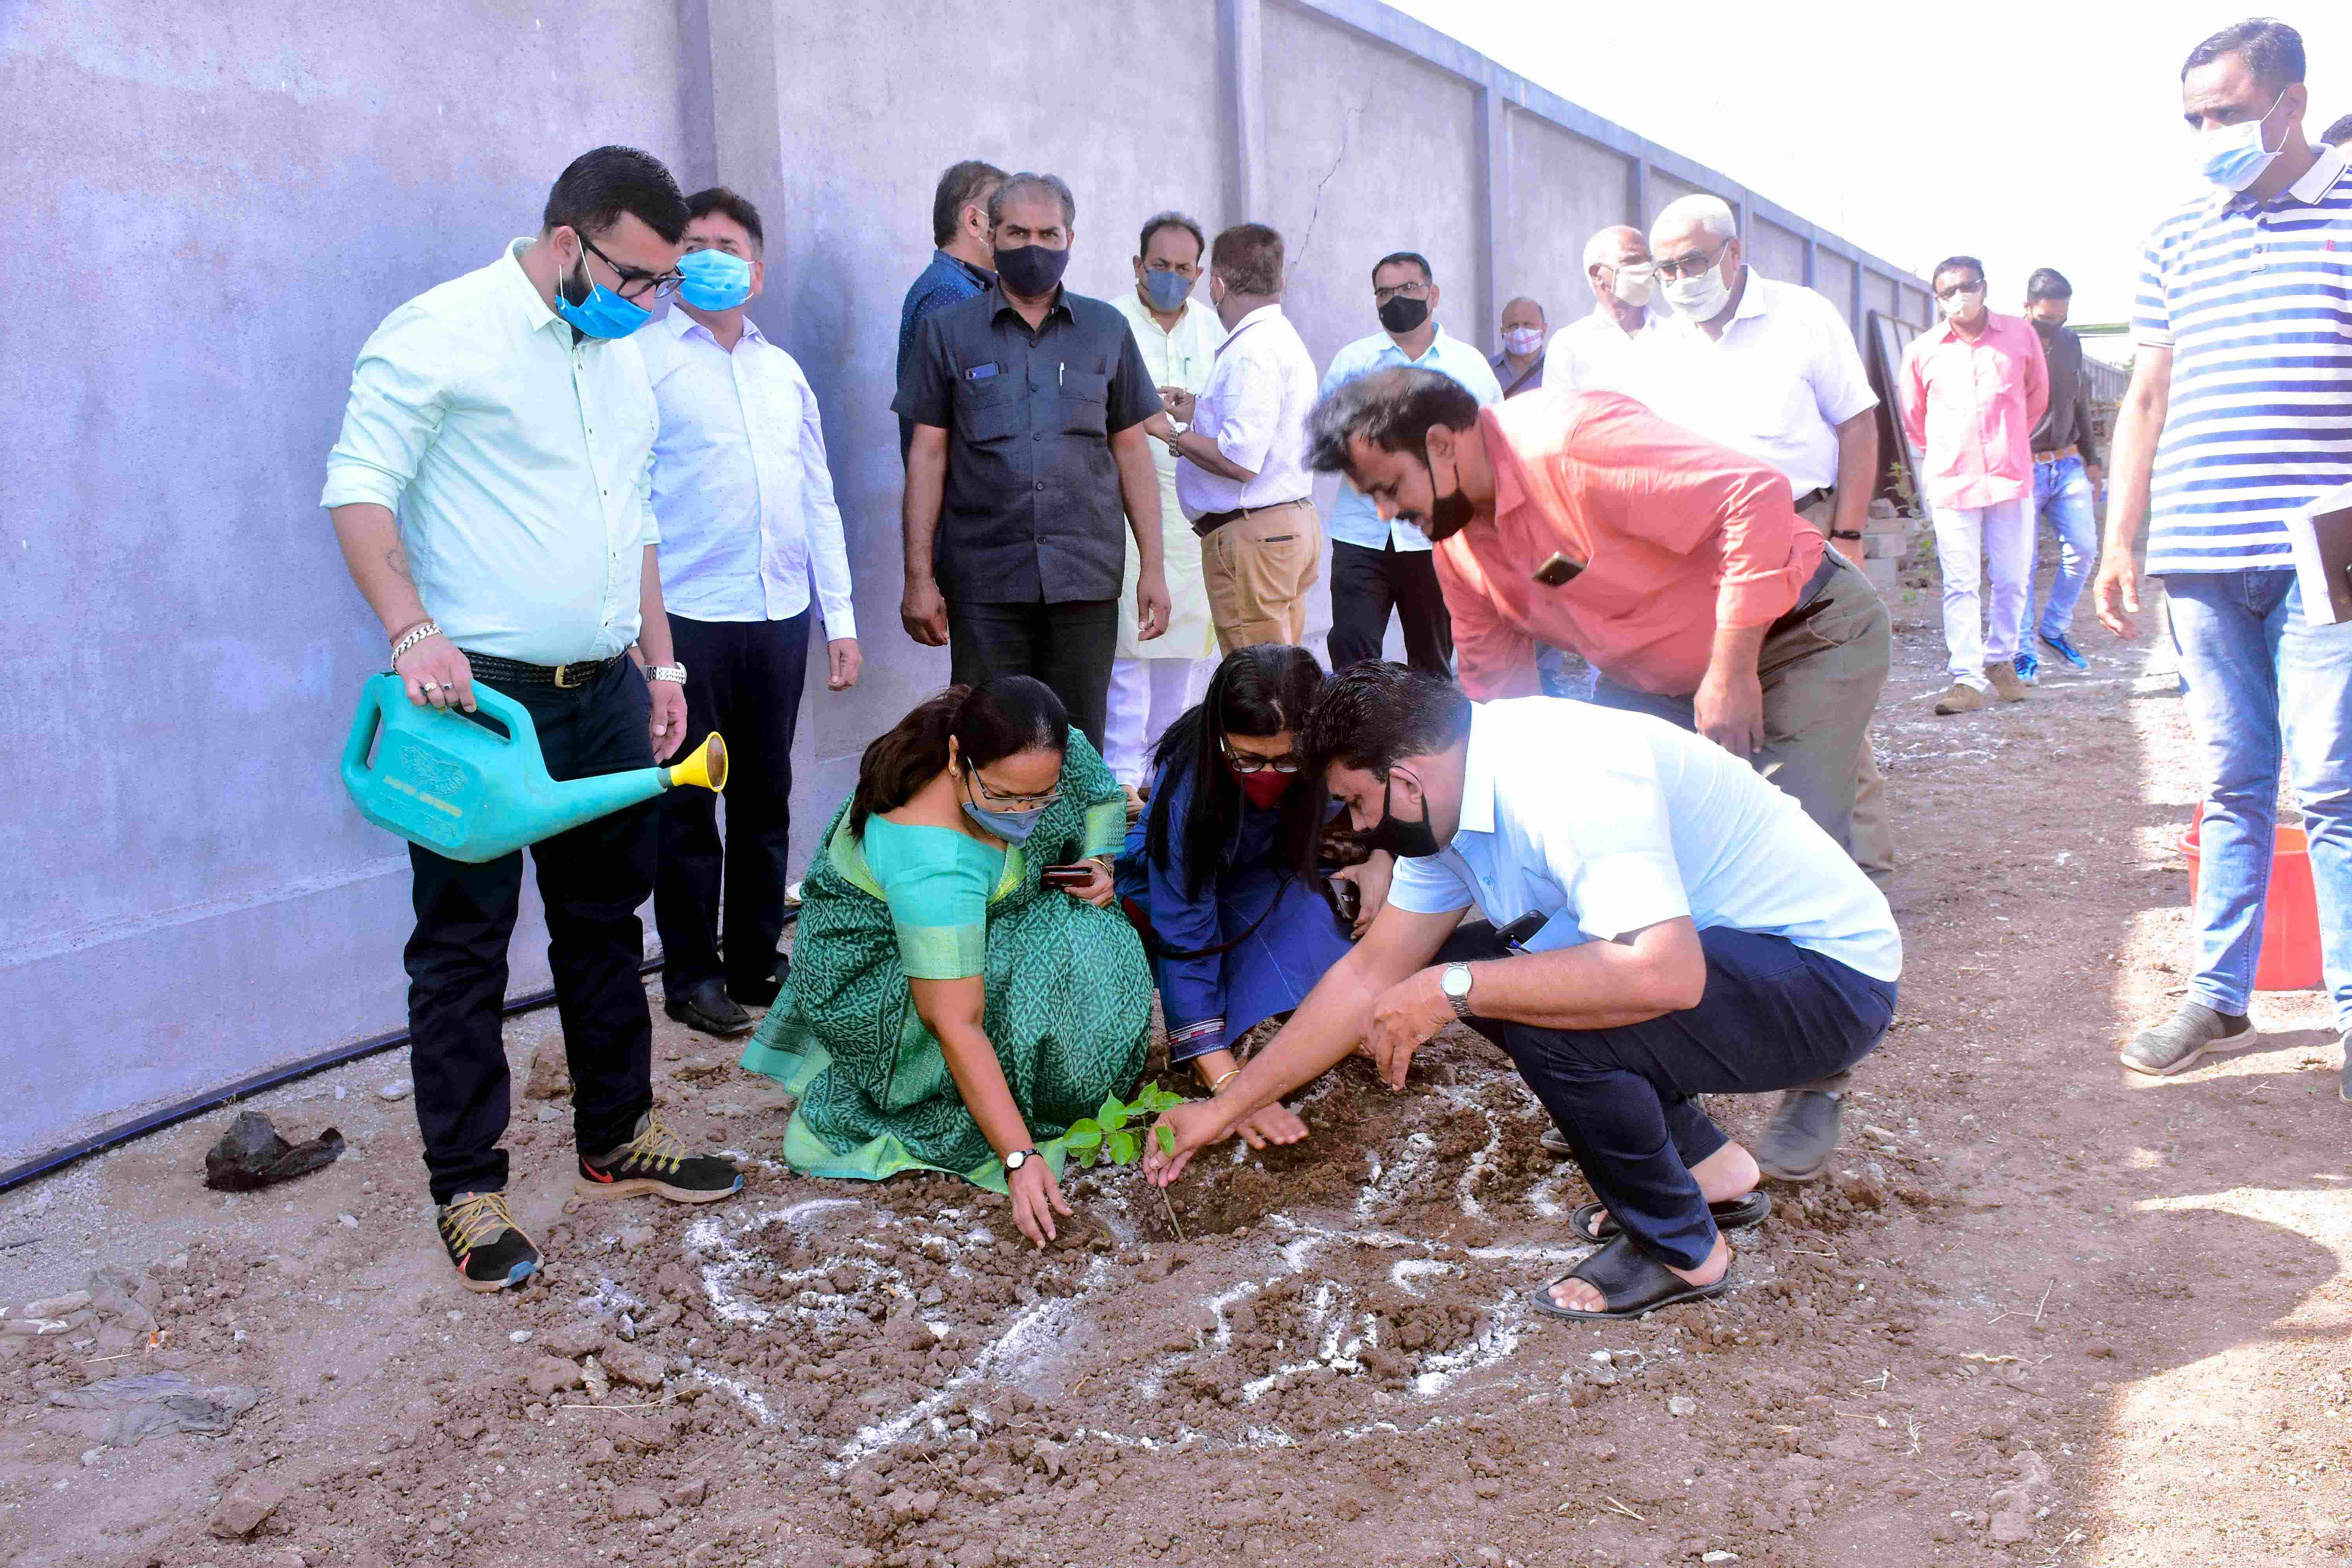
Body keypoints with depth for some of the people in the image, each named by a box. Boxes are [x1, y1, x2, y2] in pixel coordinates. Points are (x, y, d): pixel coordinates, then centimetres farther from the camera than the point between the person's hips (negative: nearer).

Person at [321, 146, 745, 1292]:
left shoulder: (625, 358, 15)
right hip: (479, 689, -7)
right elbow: (359, 486, -13)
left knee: (605, 923, 15)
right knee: (464, 944, 1)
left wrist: (660, 662, 18)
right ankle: (468, 1193, 11)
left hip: (604, 692, 7)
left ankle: (617, 1140, 29)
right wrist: (413, 630, -24)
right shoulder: (442, 331, -9)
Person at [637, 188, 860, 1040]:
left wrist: (841, 618, 13)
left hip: (780, 616, 5)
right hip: (689, 618, -5)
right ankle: (692, 977, 13)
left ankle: (757, 964, 22)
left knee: (766, 799, 11)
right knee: (689, 804, 1)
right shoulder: (646, 359, 1)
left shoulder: (784, 370, 17)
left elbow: (818, 498, 18)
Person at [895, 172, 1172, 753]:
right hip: (985, 581, -1)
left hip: (1086, 578, 1)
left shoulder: (1107, 330, 10)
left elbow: (1131, 449, 11)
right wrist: (919, 576, -2)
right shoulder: (948, 331, 6)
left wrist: (1152, 568, 6)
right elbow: (928, 454, 4)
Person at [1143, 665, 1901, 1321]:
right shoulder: (1449, 800, 0)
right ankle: (1709, 1168, 15)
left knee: (1543, 1012, -28)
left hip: (1832, 976, -9)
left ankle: (1682, 1251, -3)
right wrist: (1225, 1109, 8)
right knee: (1473, 967, 7)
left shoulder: (1567, 779, -30)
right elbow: (1372, 974, 7)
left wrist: (1454, 989, -32)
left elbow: (1666, 974, -41)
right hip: (1708, 946, 9)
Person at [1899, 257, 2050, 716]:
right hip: (1951, 483, -1)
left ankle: (2000, 660, 26)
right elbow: (1913, 417, 16)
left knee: (2012, 580, 6)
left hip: (2011, 477, 1)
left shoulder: (2020, 336, 3)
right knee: (1960, 584, -3)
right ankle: (1967, 679, -1)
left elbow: (2037, 398, 18)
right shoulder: (1923, 351, 1)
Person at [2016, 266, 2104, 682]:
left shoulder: (2070, 343, 12)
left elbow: (2081, 405, 22)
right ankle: (2025, 653, 5)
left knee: (2084, 548, -3)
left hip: (2068, 466, 6)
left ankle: (2055, 629, 16)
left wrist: (2091, 460, 20)